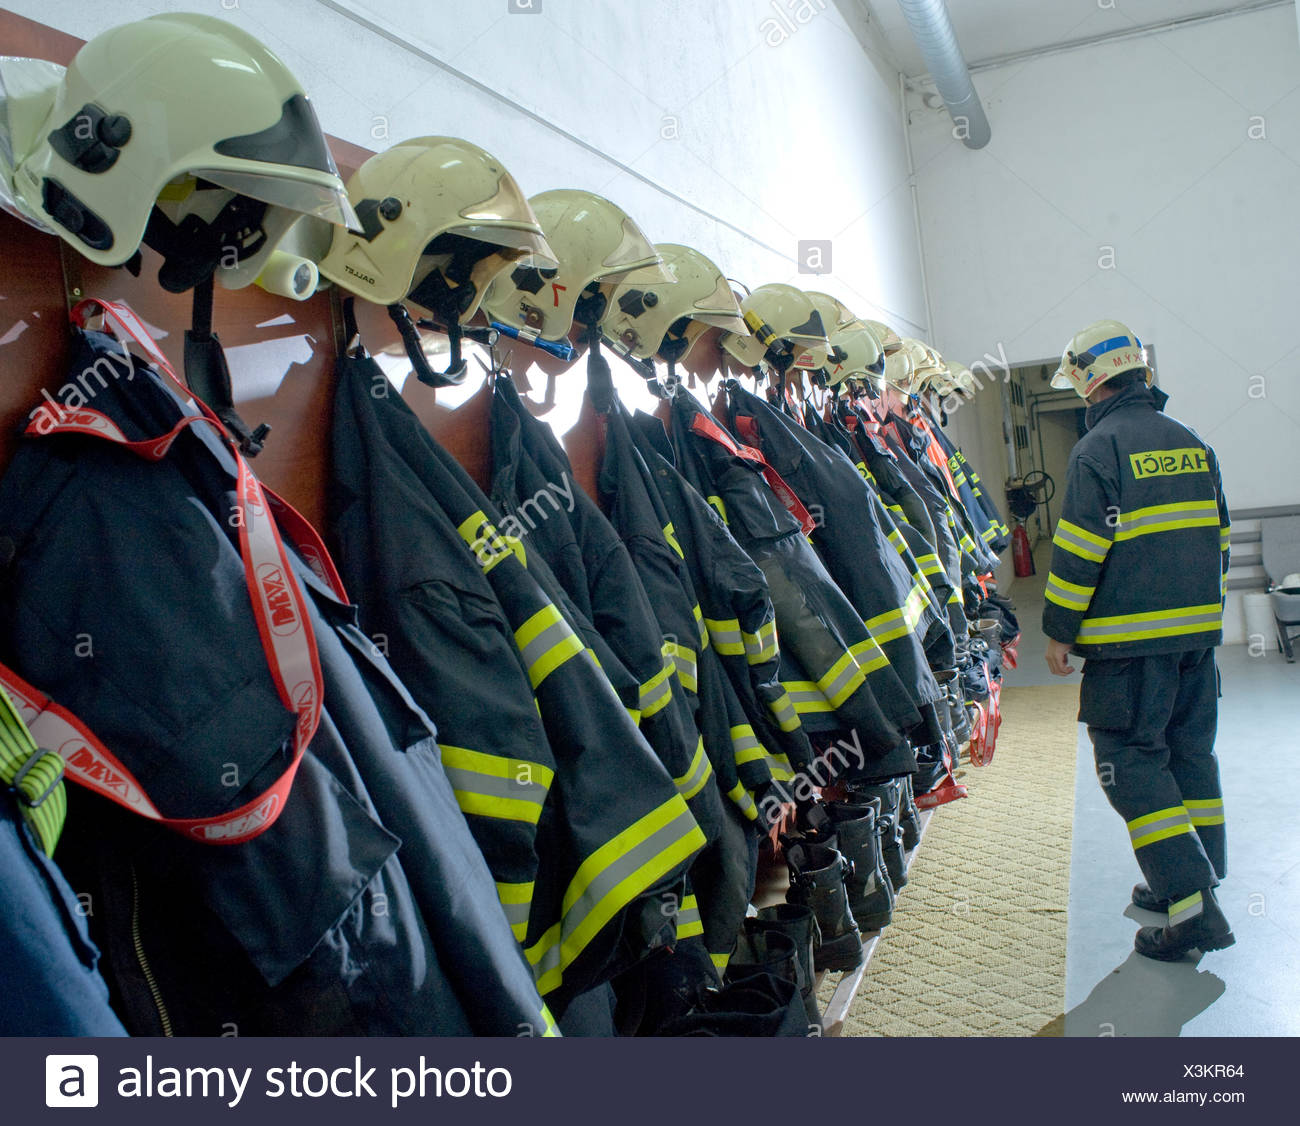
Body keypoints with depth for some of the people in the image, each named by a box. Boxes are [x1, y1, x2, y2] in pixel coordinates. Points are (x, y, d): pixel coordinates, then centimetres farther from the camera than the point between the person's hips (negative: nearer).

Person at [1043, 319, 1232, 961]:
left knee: (1132, 762, -2)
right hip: (1199, 630, 8)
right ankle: (1194, 881, 27)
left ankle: (1191, 903, -6)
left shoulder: (1098, 449, -11)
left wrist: (1058, 631, -6)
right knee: (1190, 752, 16)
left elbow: (1078, 550, -14)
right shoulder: (1191, 444, 12)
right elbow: (1218, 539, 18)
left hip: (1129, 641, -8)